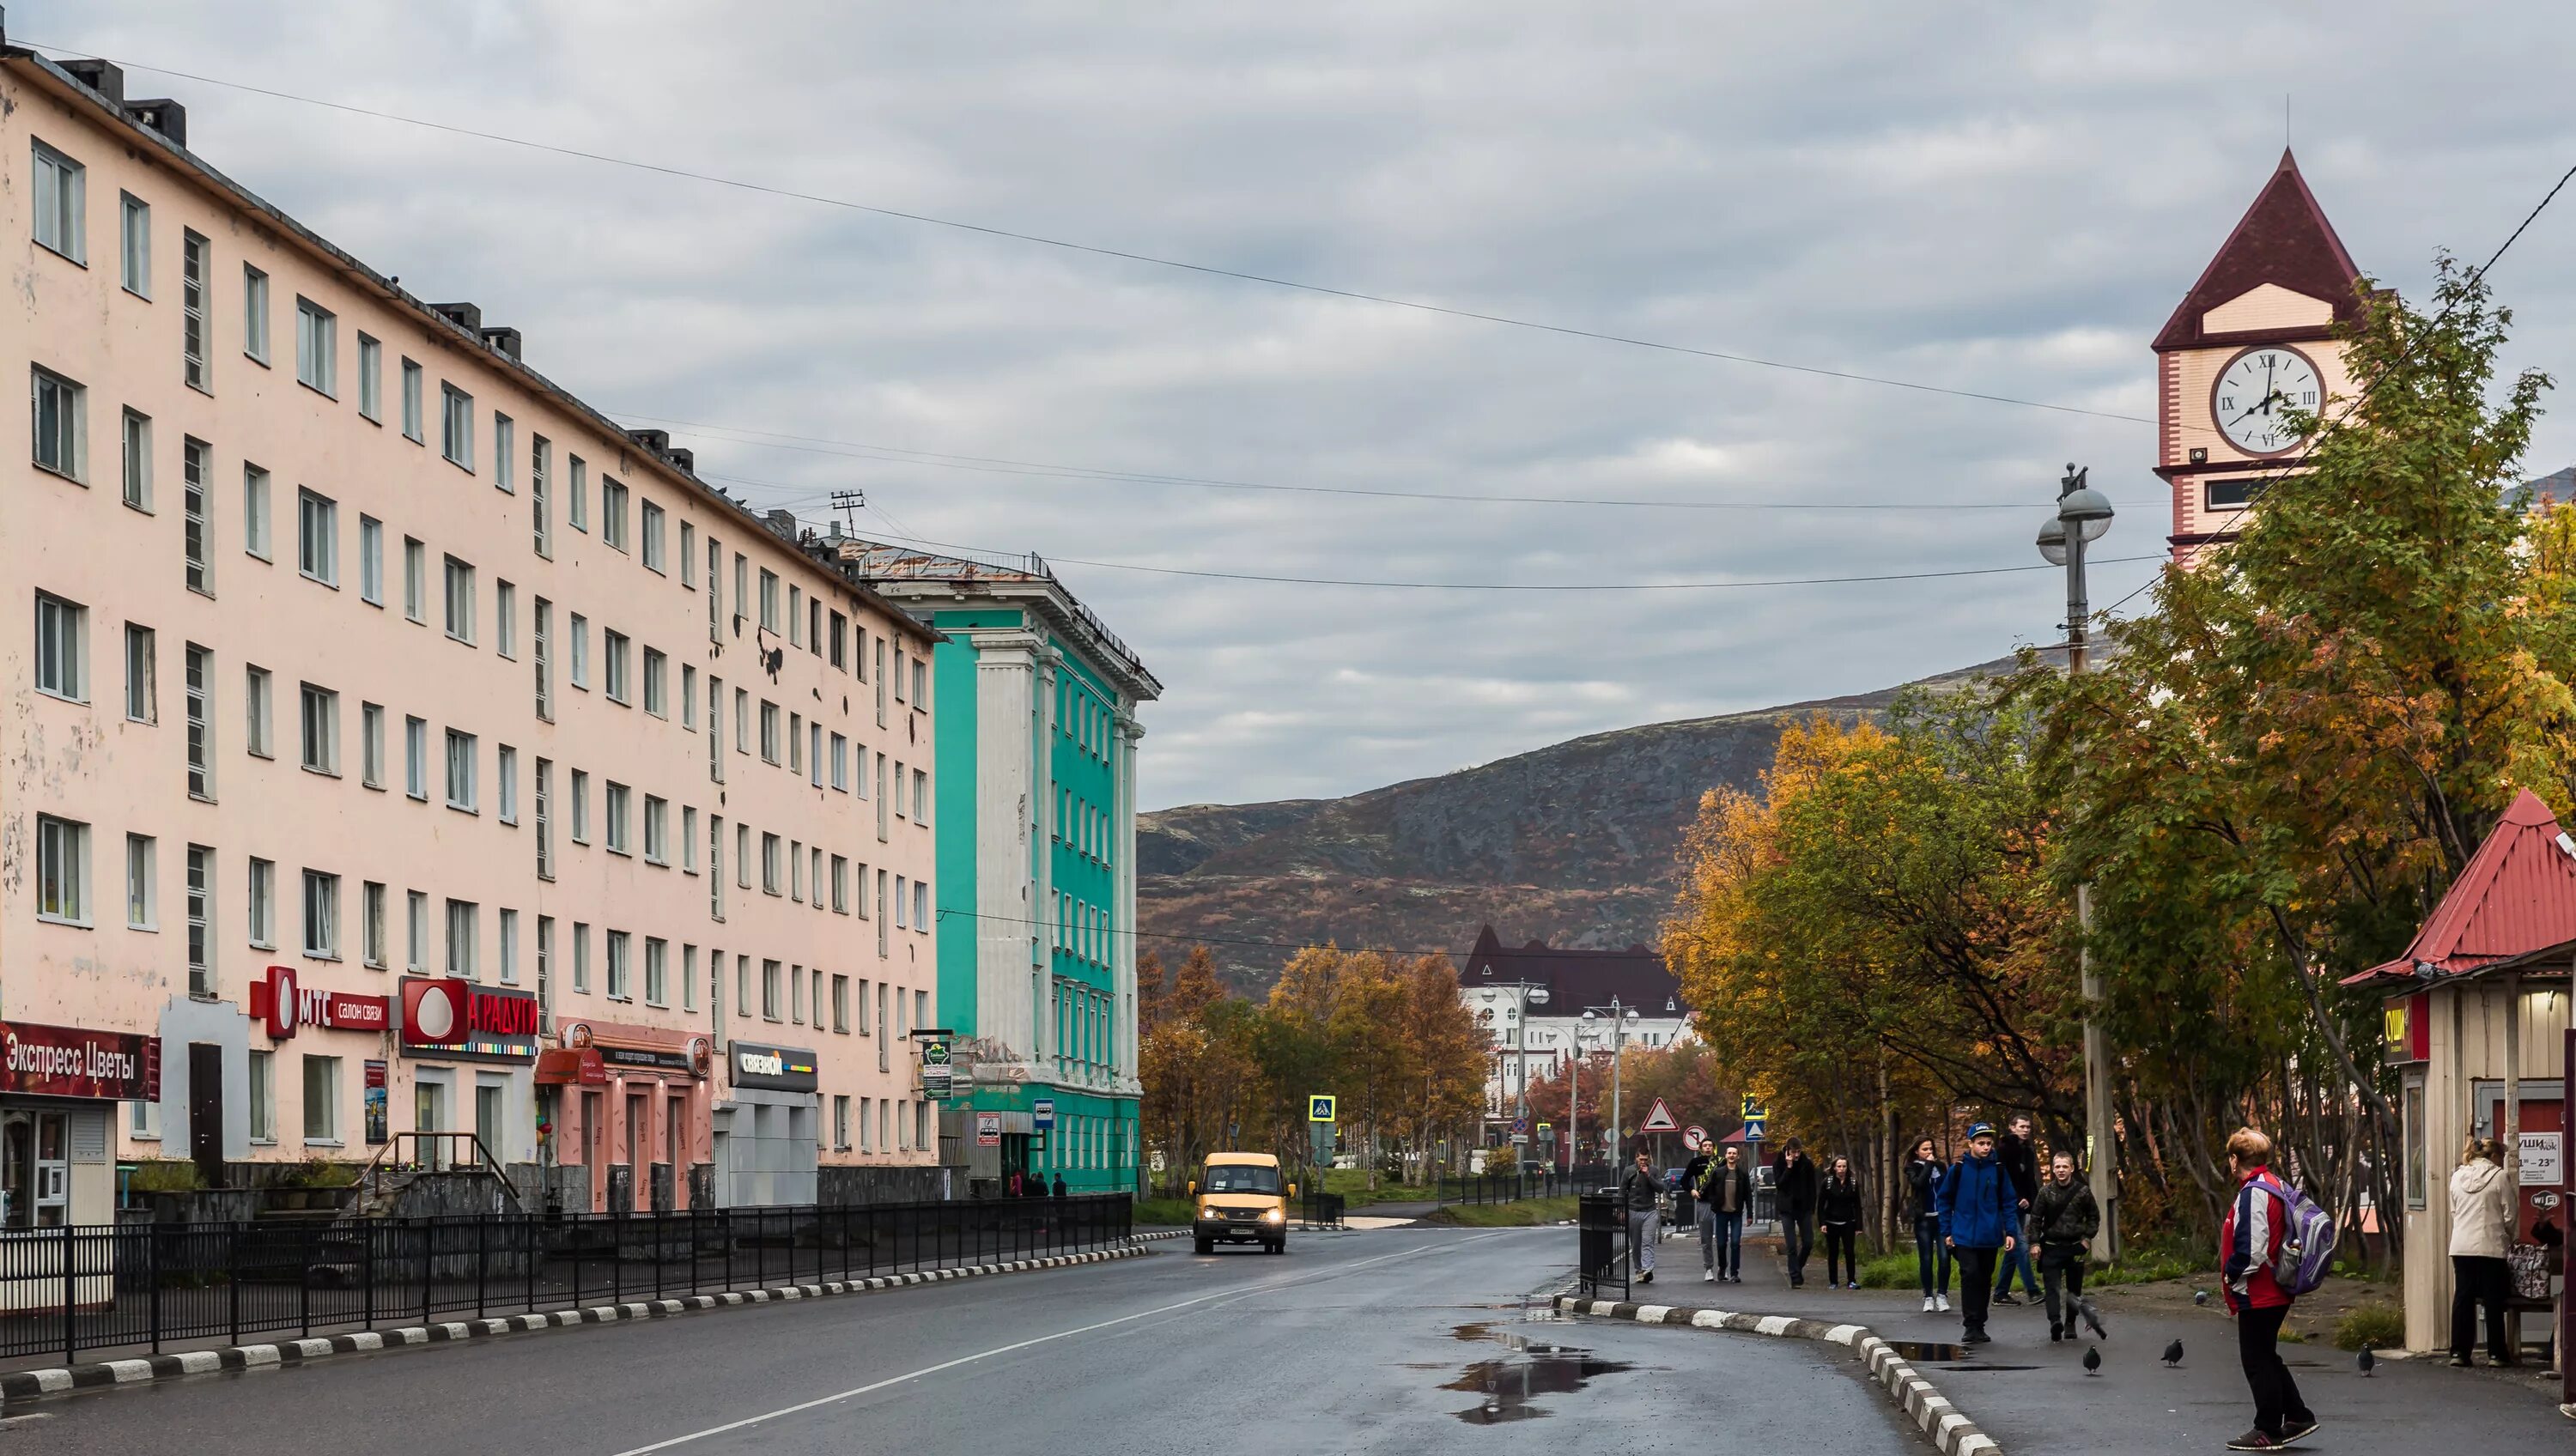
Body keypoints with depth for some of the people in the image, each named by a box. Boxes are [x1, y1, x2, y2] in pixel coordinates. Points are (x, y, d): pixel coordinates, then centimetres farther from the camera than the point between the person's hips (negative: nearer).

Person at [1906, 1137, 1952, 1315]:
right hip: (1924, 1219, -2)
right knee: (1926, 1259, 1)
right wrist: (1929, 1164, -9)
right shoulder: (1913, 1168, 3)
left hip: (1942, 1218, 2)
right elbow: (1919, 1183, -17)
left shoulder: (1941, 1166, 11)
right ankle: (1928, 1297, 9)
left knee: (1944, 1257, -8)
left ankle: (1942, 1295, 0)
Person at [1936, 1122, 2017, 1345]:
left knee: (1985, 1280, 9)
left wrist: (2010, 1231, -2)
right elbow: (1944, 1200, 6)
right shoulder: (1958, 1169, -1)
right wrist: (1947, 1232, 2)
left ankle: (1979, 1326, 19)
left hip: (1990, 1237, 2)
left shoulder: (1998, 1170, 3)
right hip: (1965, 1236, -2)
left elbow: (2009, 1202, 7)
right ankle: (1971, 1327, -11)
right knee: (1970, 1276, -14)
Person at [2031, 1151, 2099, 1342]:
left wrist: (2087, 1238, 0)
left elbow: (2094, 1216, 10)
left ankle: (2070, 1324, 19)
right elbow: (2036, 1218, 4)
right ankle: (2055, 1322, -27)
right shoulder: (2046, 1192, 0)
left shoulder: (2082, 1191, 0)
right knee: (2051, 1286, -15)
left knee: (2075, 1288, 8)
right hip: (2051, 1246, -1)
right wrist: (2035, 1242, -3)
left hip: (2076, 1247, 1)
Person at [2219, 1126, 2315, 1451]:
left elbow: (2251, 1247, -25)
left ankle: (2268, 1431, 5)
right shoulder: (2276, 1187, 11)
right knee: (2267, 1358, 19)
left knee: (2257, 1361, -1)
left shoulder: (2253, 1193, -19)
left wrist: (2232, 1277, -10)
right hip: (2275, 1292, 10)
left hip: (2257, 1293, -10)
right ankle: (2297, 1418, 22)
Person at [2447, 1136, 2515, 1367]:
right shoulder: (2498, 1176, -6)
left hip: (2461, 1246, 4)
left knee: (2462, 1298, 8)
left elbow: (2454, 1212, 11)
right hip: (2490, 1246, -4)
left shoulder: (2457, 1176, 7)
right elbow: (2508, 1215, -3)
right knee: (2493, 1300, 4)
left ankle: (2459, 1352, 6)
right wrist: (2507, 1231, 15)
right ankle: (2496, 1353, 6)